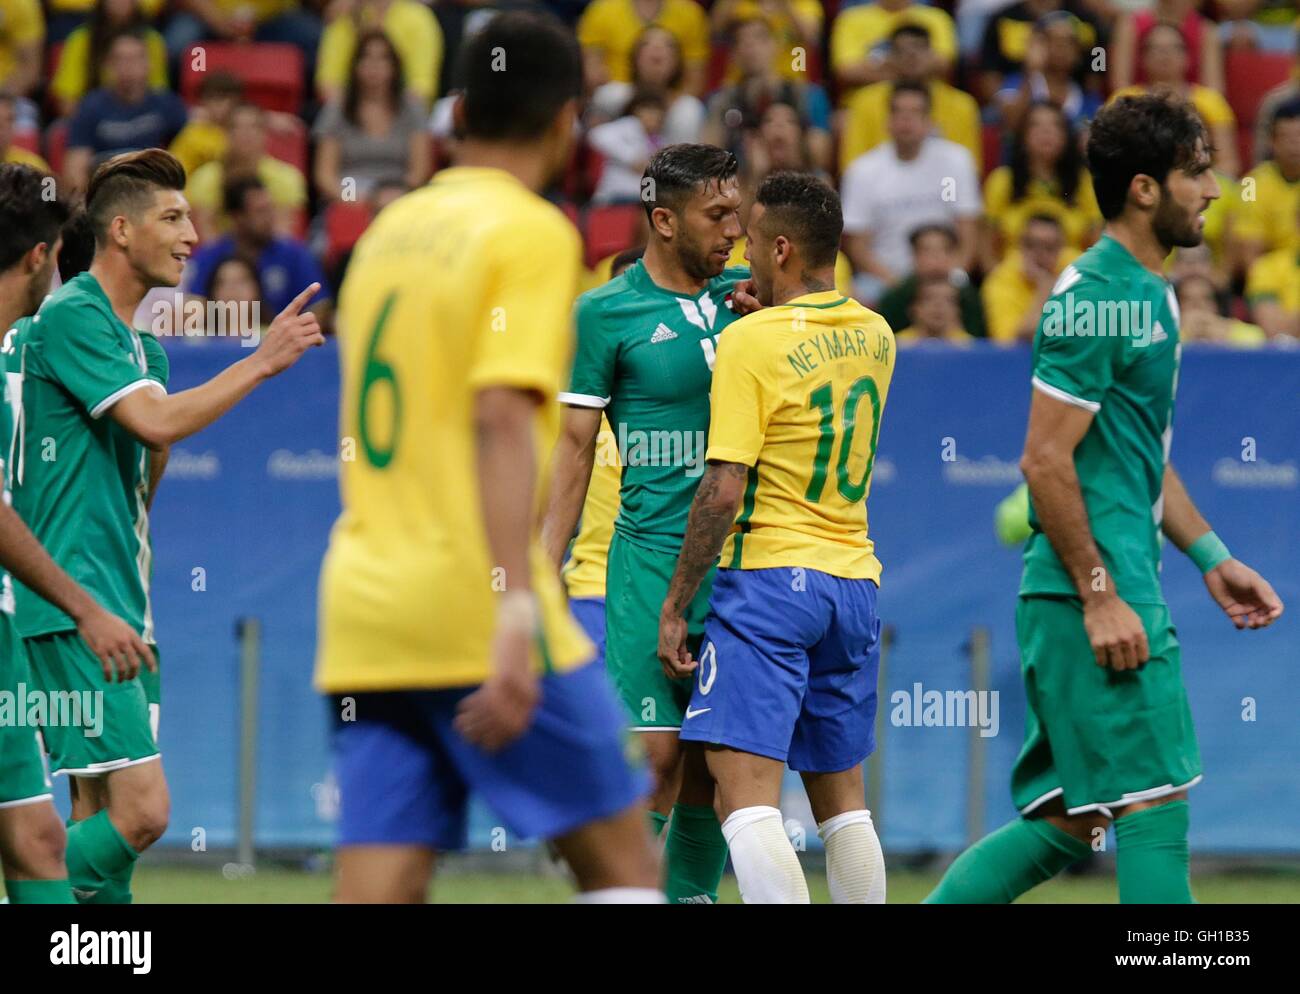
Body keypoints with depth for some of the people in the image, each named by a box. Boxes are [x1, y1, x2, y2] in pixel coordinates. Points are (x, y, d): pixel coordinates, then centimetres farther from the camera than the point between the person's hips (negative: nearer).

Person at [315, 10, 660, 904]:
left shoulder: (390, 230, 16)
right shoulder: (532, 234, -6)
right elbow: (502, 420, -18)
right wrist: (518, 612, -25)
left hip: (366, 608, 6)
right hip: (476, 606, -6)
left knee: (377, 896, 0)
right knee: (623, 864, 6)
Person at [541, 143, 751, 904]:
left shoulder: (744, 293, 11)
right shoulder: (606, 312, -1)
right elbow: (575, 446, 1)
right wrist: (545, 572, -3)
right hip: (653, 560, -4)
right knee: (654, 755, -11)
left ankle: (691, 894, 12)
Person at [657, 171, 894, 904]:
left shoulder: (752, 341, -11)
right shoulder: (875, 336, 8)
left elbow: (724, 491, -14)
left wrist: (675, 604, -8)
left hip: (771, 576, -7)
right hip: (855, 579, 7)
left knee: (745, 789, -12)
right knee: (841, 795, 14)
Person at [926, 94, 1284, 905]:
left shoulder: (1148, 293, 18)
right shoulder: (1095, 299, -14)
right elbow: (1046, 459, -17)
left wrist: (1211, 557, 21)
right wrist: (1100, 595, -19)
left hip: (1114, 587, 10)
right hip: (1089, 591, -10)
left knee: (1070, 821, 9)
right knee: (1154, 805, -8)